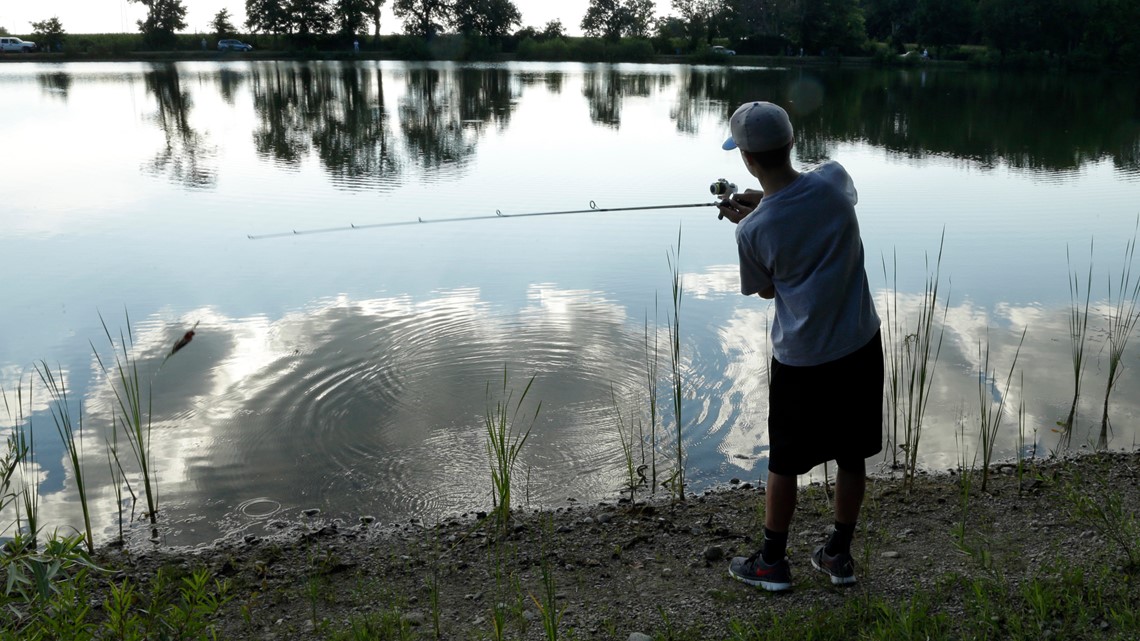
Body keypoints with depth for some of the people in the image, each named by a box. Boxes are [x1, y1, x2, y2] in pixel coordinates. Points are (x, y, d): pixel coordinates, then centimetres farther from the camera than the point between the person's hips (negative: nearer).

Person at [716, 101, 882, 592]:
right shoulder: (833, 180, -9)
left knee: (784, 463, 13)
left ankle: (772, 562, 27)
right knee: (851, 455, 16)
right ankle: (839, 555, 31)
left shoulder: (754, 231, -17)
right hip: (860, 347, 4)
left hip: (800, 358, -4)